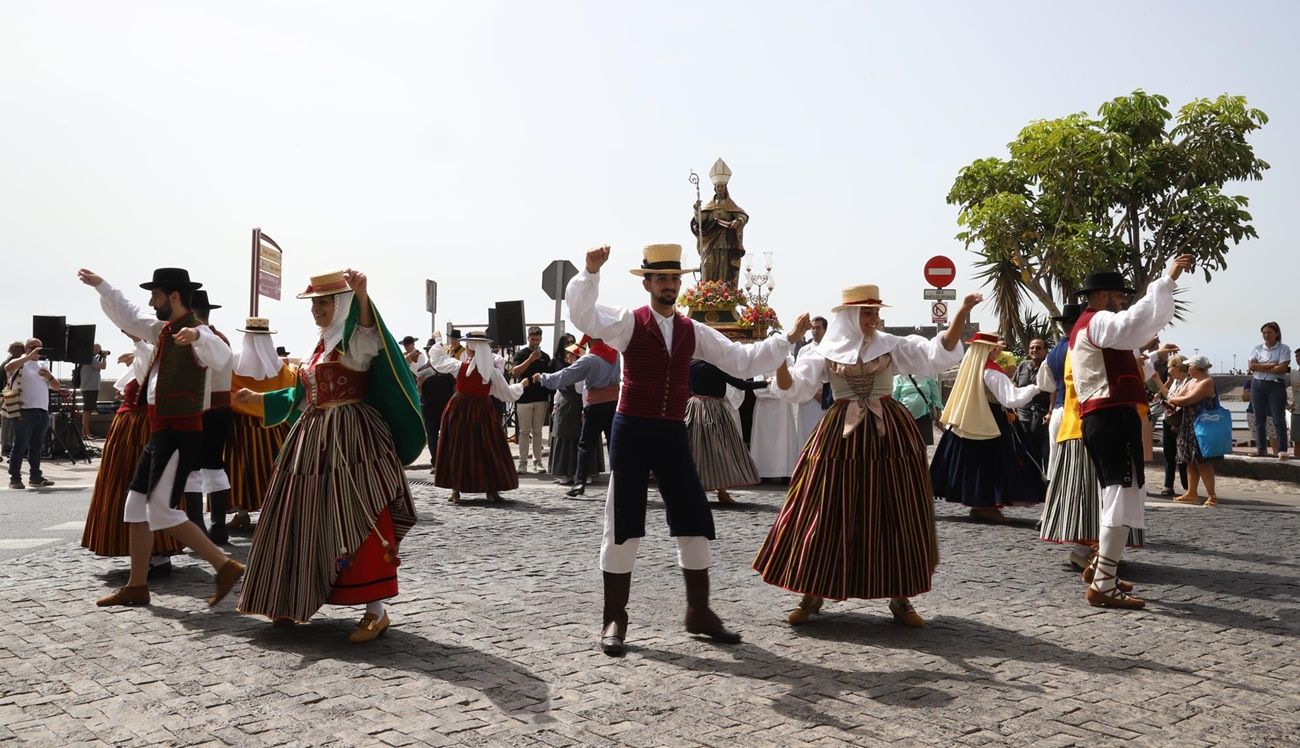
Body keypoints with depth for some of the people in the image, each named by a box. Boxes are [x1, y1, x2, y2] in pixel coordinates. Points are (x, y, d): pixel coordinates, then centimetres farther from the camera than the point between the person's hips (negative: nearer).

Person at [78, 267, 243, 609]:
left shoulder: (197, 331, -15)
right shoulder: (163, 330, 13)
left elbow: (220, 356, -37)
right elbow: (128, 316, 30)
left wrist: (197, 335, -56)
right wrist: (100, 285, 31)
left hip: (181, 433, -10)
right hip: (160, 432, 10)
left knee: (163, 511, -13)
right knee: (136, 505, 13)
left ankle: (225, 566, -6)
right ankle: (137, 586, 22)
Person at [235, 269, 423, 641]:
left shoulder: (356, 341, -7)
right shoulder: (321, 345, 19)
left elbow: (368, 332, -33)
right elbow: (302, 395, 30)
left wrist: (362, 297, -52)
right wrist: (259, 399, 35)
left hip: (349, 442, -8)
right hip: (313, 441, 8)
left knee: (355, 525, -10)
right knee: (304, 523, 12)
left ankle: (377, 611, -5)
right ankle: (294, 600, 25)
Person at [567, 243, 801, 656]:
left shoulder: (693, 332, 9)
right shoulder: (629, 322, -3)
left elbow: (743, 362, 9)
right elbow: (583, 316, -20)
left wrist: (789, 338, 2)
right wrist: (590, 272, -34)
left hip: (673, 435, 4)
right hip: (632, 431, -4)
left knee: (695, 521, 6)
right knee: (623, 525, 0)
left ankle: (699, 611, 22)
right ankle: (614, 619, 12)